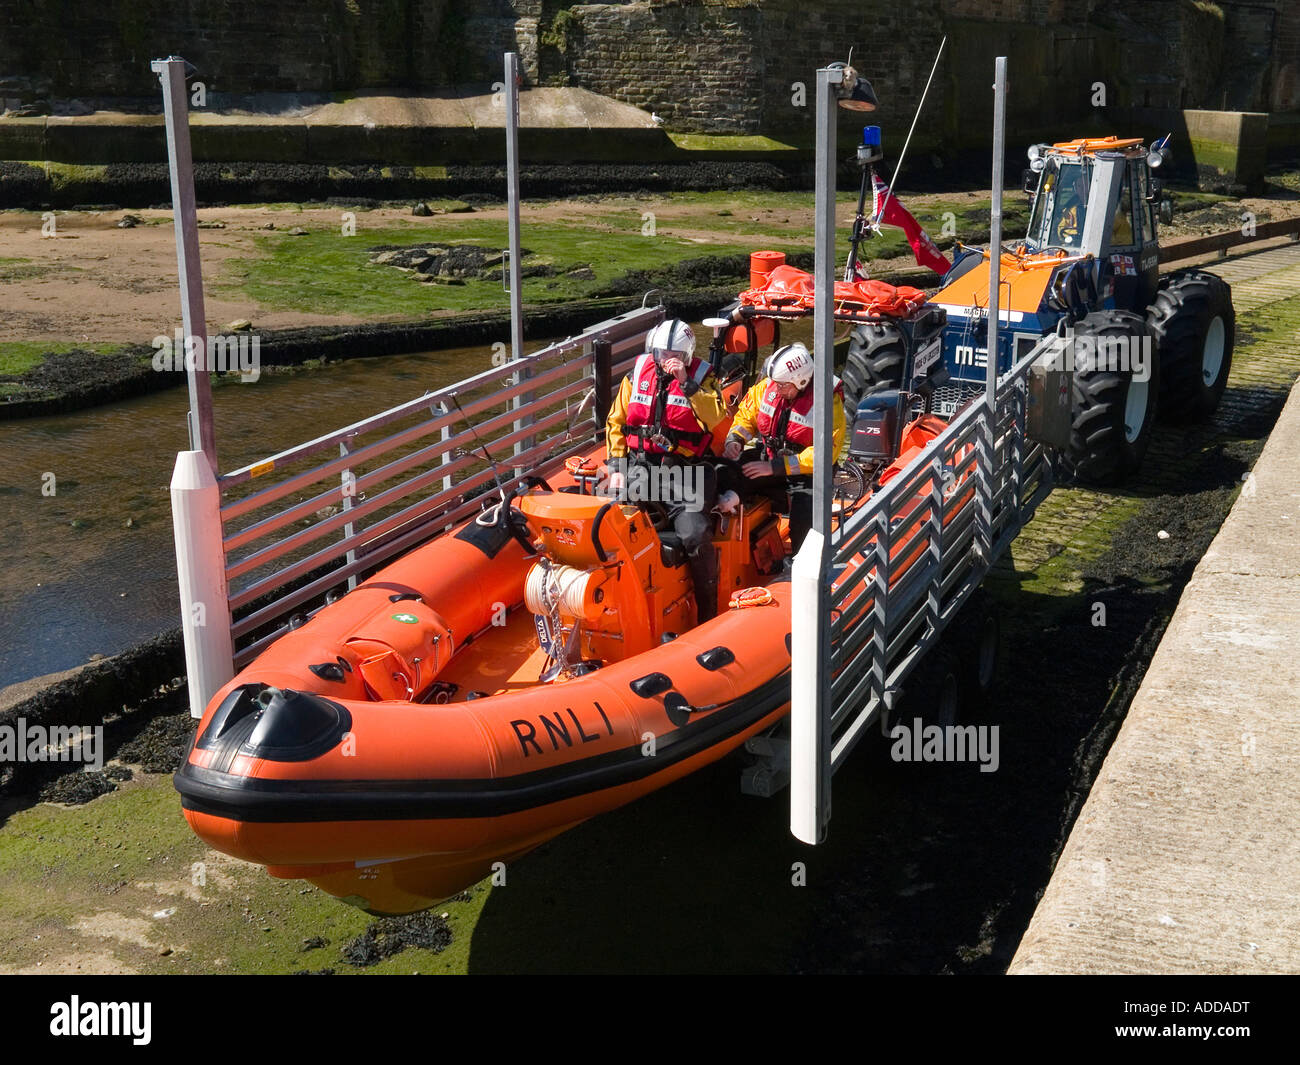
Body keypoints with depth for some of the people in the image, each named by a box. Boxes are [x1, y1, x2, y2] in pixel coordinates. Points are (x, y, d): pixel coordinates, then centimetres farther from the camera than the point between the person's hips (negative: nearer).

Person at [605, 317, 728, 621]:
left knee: (696, 535, -19)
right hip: (639, 464, 3)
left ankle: (707, 612, -4)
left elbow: (714, 416, -16)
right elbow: (615, 423, 13)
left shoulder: (701, 376, 2)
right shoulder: (637, 374, 10)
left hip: (682, 470, -3)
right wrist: (617, 467, 3)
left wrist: (686, 382, -21)